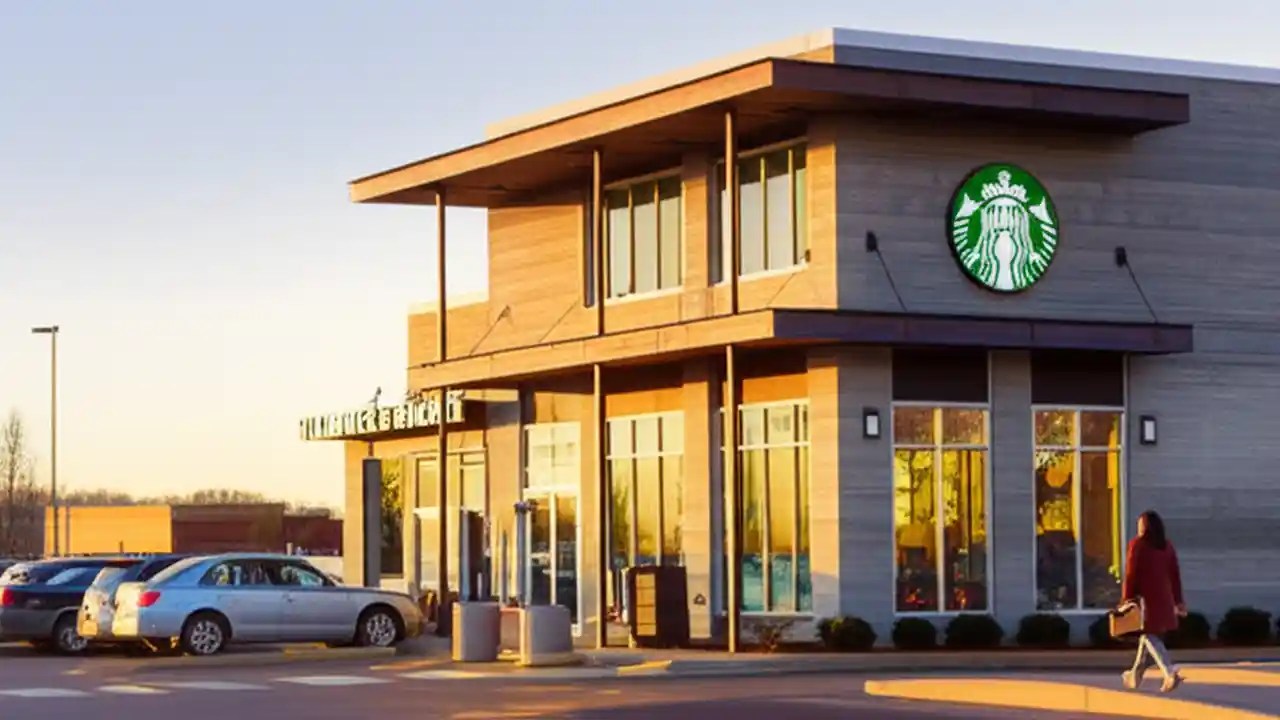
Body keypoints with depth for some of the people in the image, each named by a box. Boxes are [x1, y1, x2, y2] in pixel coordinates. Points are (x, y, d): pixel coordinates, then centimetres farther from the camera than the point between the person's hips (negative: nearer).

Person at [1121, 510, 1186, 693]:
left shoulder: (1137, 544, -9)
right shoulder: (1167, 546, 7)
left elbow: (1131, 574, -11)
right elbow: (1175, 574, 8)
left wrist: (1127, 599, -6)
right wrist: (1178, 601, 12)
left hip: (1145, 597, -6)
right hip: (1163, 599, 6)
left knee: (1150, 636, -3)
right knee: (1148, 635, 17)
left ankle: (1171, 674, -21)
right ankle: (1136, 675, 29)